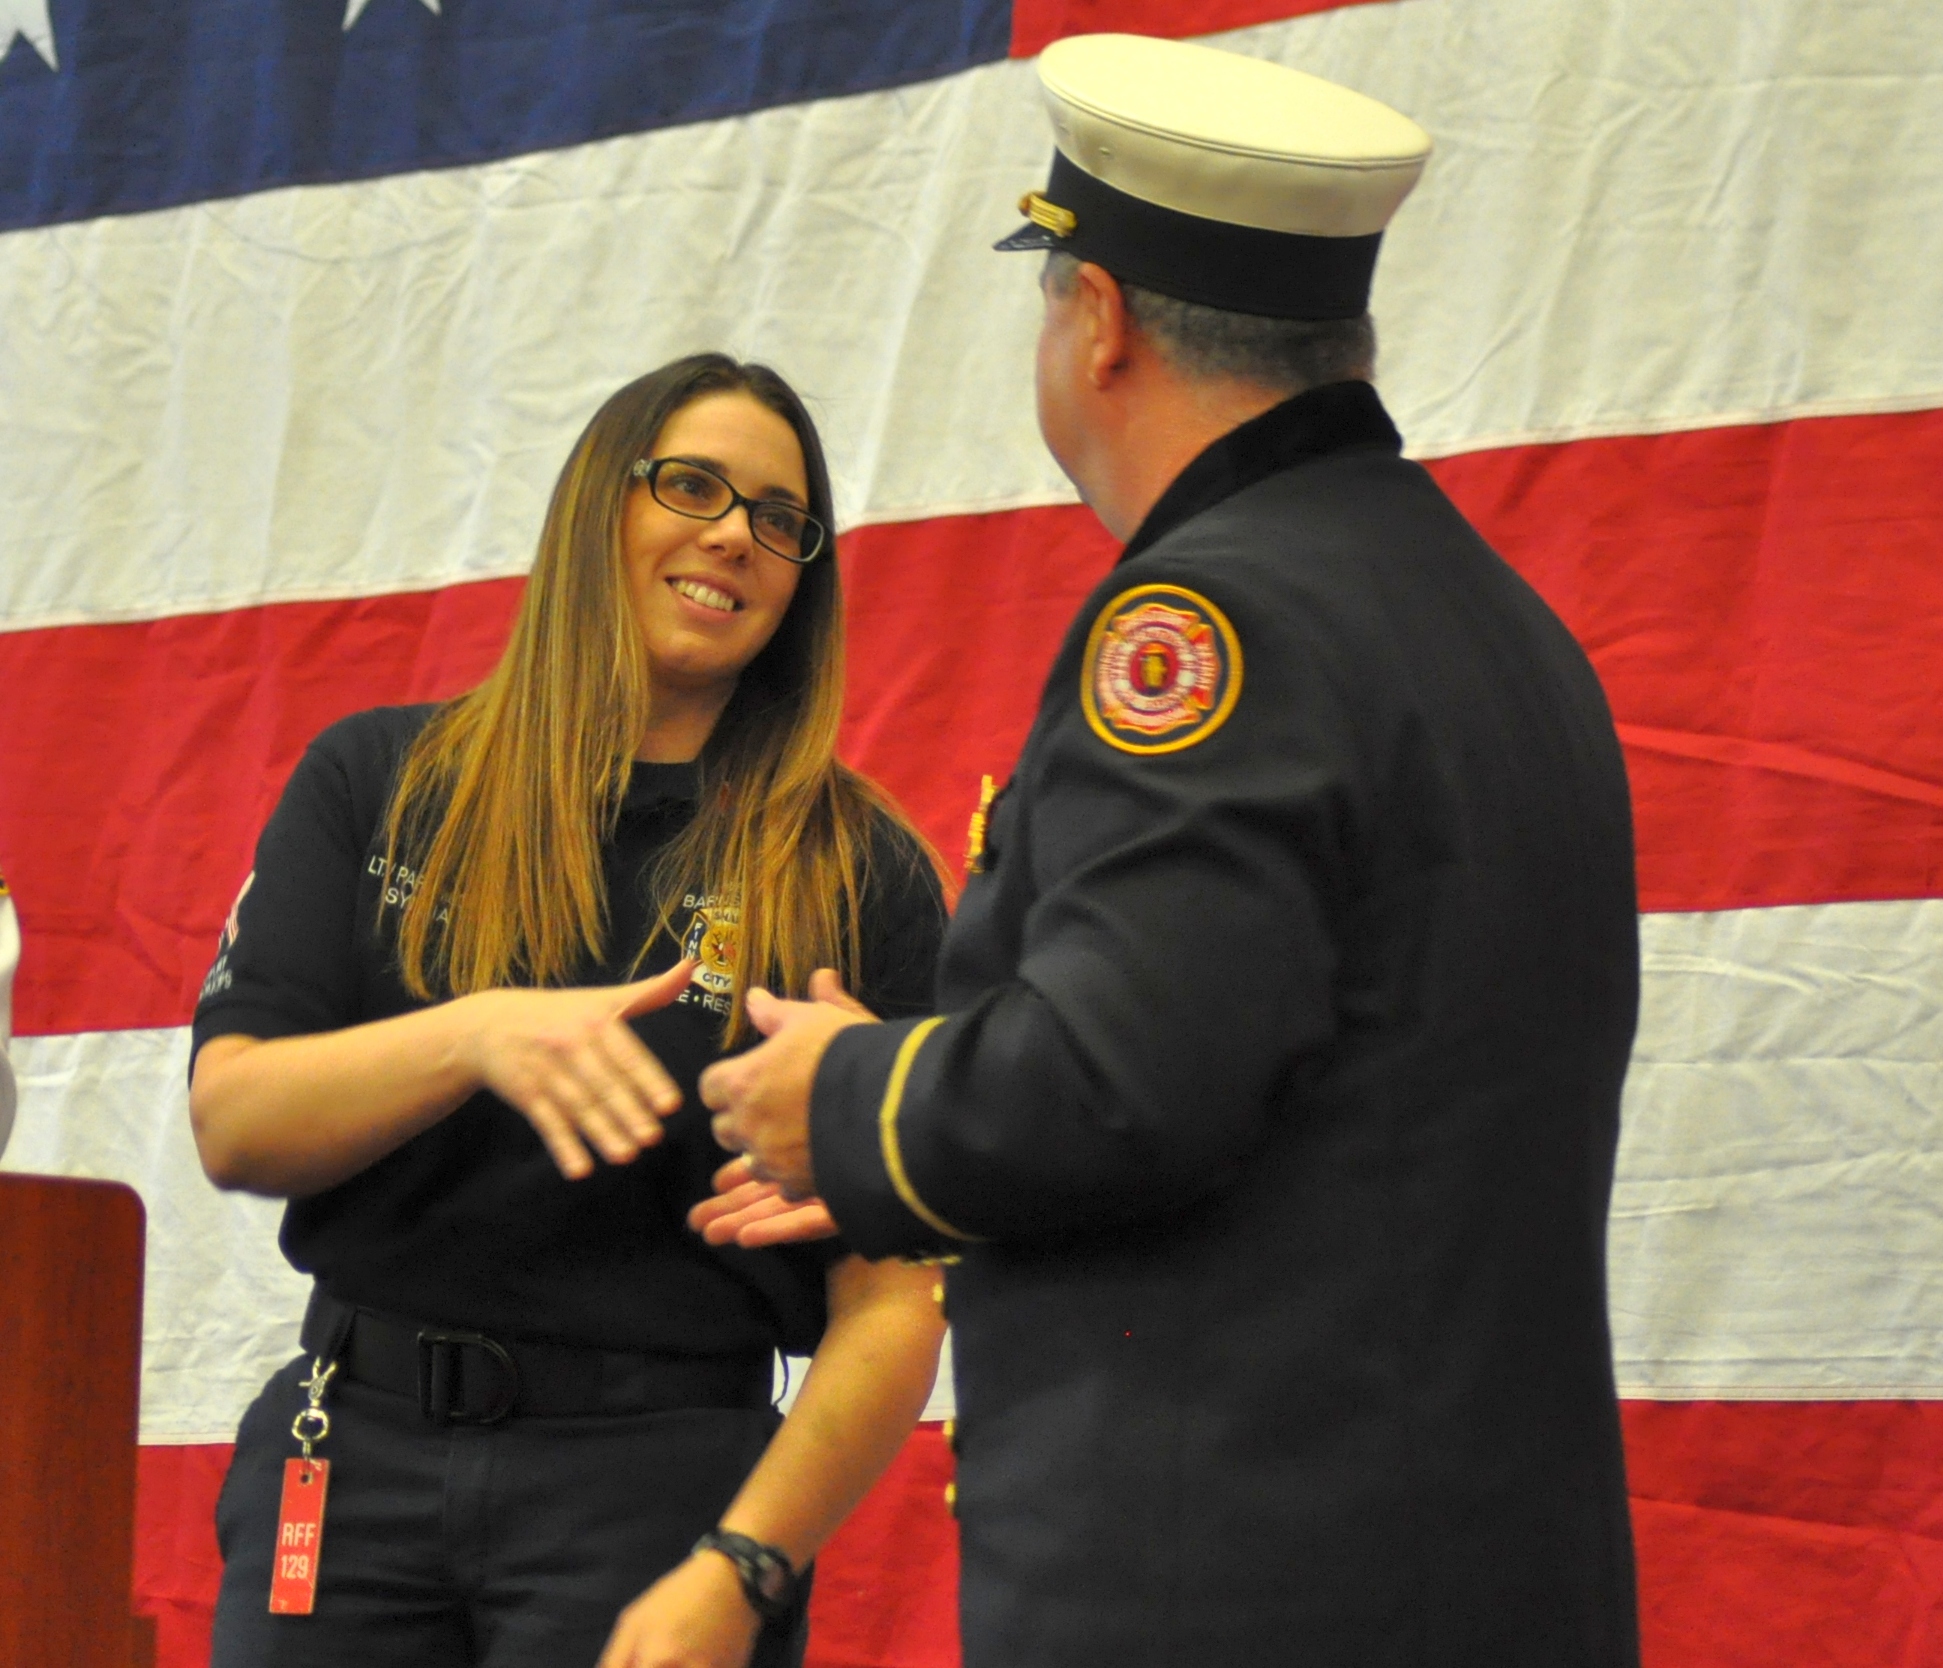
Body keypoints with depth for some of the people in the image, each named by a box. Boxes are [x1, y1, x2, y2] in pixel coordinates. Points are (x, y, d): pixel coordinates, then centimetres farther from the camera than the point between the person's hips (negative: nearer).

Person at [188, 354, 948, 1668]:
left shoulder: (862, 876, 3)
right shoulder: (379, 783, 9)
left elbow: (895, 1302, -3)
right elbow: (231, 1124, -1)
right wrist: (473, 1037, -17)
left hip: (657, 1479, -1)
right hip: (354, 1455, 2)